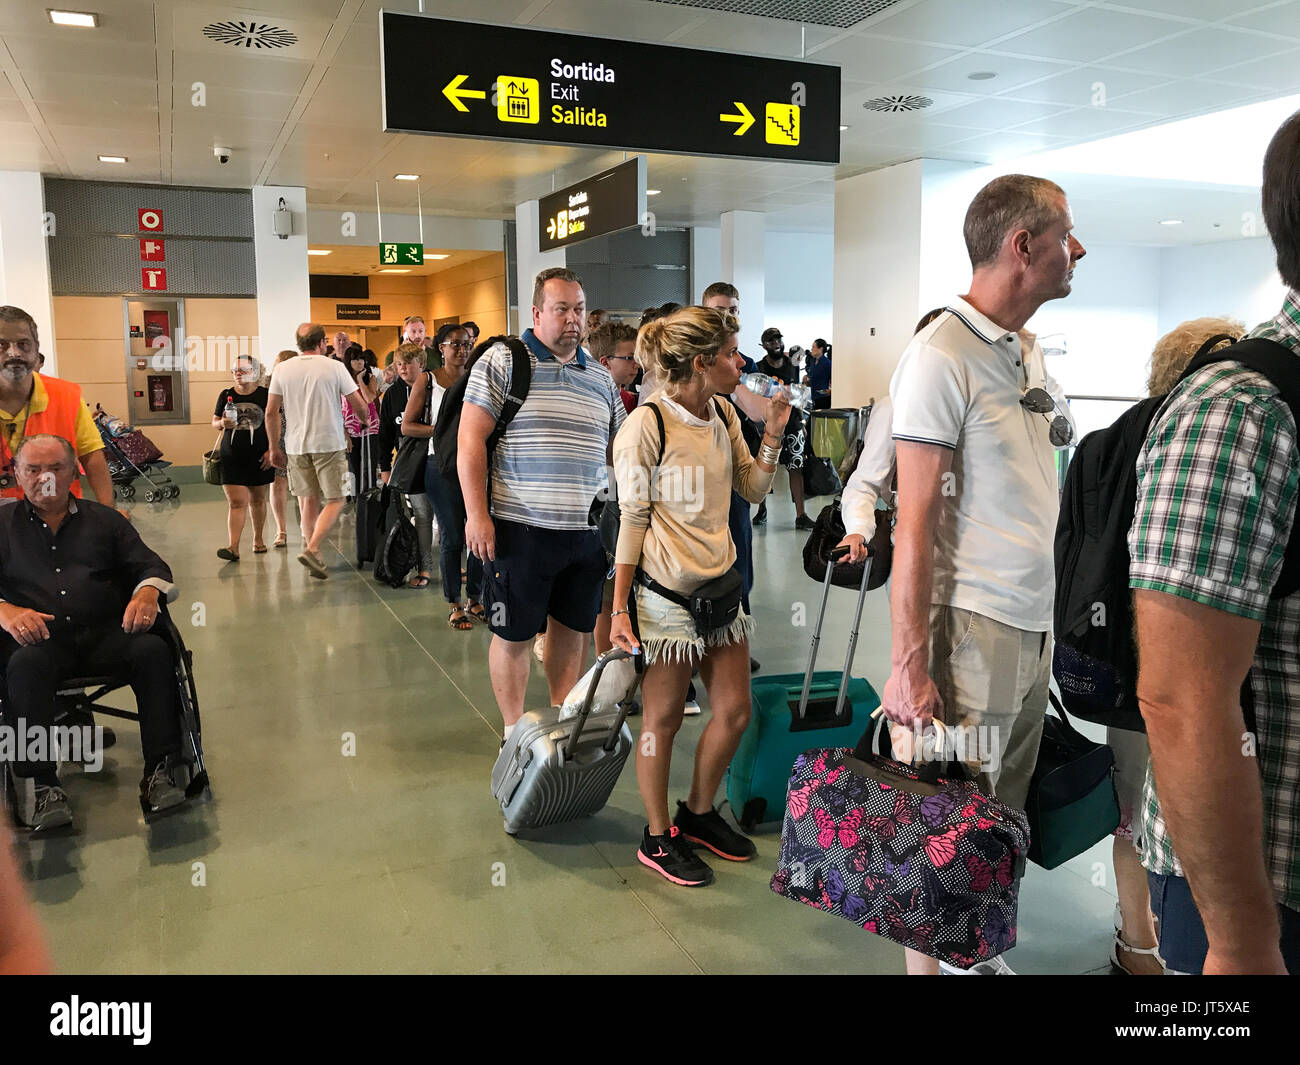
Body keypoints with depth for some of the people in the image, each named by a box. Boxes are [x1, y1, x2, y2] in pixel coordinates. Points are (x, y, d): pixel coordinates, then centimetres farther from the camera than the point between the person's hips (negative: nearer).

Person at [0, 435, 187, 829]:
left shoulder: (104, 519, 22)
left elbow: (150, 565, 14)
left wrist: (148, 592, -11)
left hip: (106, 633, 1)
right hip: (37, 637, -1)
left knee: (153, 649, -30)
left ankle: (162, 767, -25)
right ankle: (37, 785, -29)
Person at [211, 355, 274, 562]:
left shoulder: (265, 395, 0)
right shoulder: (226, 395, 6)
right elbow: (214, 423, 13)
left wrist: (270, 450, -7)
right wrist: (222, 423, -11)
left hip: (259, 456, -1)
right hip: (232, 457, 1)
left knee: (257, 500, 12)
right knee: (236, 502, -7)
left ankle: (258, 539, 29)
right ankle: (233, 547, -12)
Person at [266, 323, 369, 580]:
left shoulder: (282, 369, 4)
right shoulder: (334, 367, -5)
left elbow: (271, 412, 5)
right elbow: (360, 407, -2)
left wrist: (275, 448, 14)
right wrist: (366, 421, 20)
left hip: (296, 445, 4)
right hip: (329, 443, -4)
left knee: (309, 500, 13)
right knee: (335, 501, 2)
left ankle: (312, 554, 17)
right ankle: (312, 549, -15)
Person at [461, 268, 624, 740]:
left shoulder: (601, 378, 13)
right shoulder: (501, 362, -3)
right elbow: (470, 440, -8)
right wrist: (477, 515, -13)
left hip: (587, 532, 5)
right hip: (521, 529, -5)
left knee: (573, 630, 15)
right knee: (513, 633, 6)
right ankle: (514, 729, 23)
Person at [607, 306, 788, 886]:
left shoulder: (723, 414, 5)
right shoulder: (645, 427, -16)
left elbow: (753, 488, 12)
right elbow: (631, 522, -12)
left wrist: (772, 434, -4)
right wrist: (618, 610, -12)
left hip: (720, 582, 8)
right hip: (665, 591, -7)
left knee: (734, 710, 12)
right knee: (663, 718, 6)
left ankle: (699, 812, 34)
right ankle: (657, 838, 24)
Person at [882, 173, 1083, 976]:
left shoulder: (1031, 356, 12)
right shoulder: (943, 355, -12)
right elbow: (915, 523, -15)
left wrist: (1052, 622, 13)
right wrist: (908, 665, -17)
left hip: (1037, 628, 8)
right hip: (974, 629, -8)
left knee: (1002, 818, 18)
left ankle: (979, 955, 34)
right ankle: (931, 962, 21)